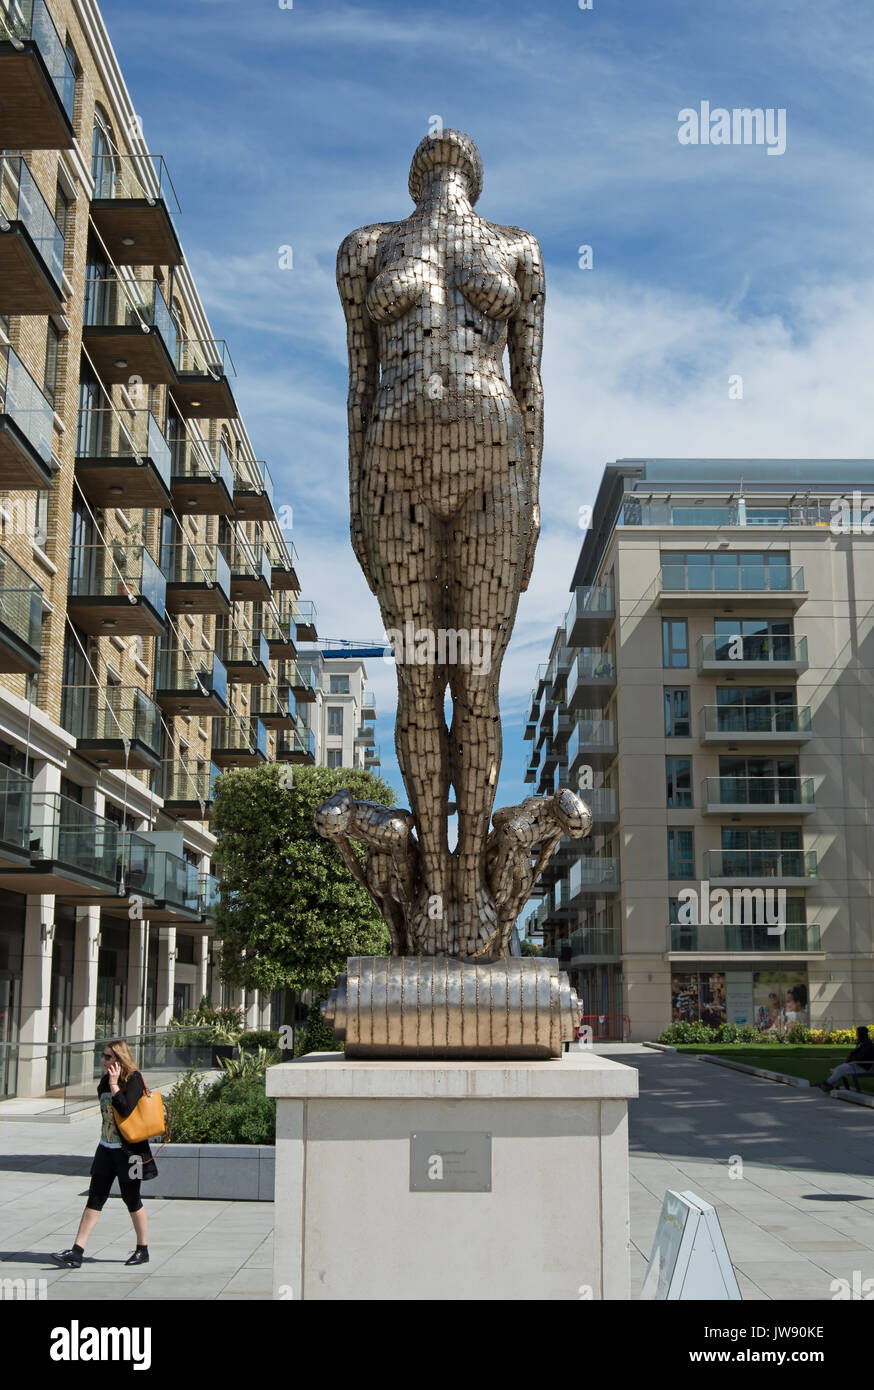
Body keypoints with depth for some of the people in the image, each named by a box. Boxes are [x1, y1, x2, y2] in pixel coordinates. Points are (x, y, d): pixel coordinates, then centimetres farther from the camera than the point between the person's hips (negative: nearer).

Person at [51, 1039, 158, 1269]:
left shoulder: (133, 1079, -13)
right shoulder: (106, 1079, 9)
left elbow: (125, 1110, -26)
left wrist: (114, 1085, -22)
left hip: (128, 1150, -7)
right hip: (106, 1148, 7)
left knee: (131, 1199, 3)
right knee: (95, 1198, 2)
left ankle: (143, 1250, 18)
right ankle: (76, 1252, 0)